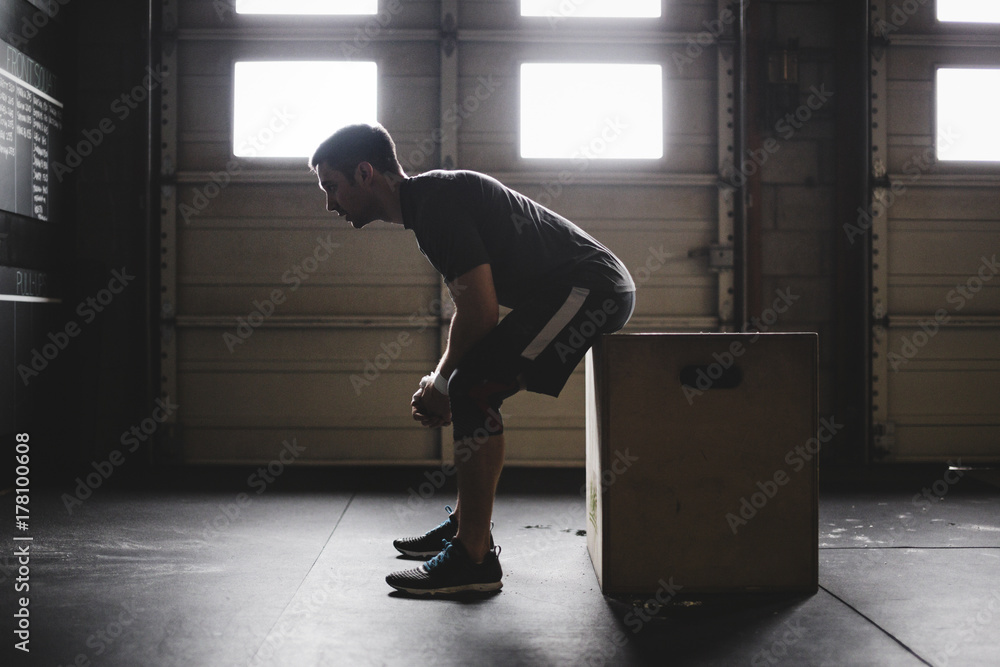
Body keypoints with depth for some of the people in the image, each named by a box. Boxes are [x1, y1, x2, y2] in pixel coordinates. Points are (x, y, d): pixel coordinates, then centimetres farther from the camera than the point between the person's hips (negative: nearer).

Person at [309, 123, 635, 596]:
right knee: (473, 389, 17)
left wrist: (441, 383, -6)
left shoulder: (438, 202, -17)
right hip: (597, 291, 11)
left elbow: (480, 313, -21)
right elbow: (475, 311, 21)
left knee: (474, 389, -18)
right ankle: (465, 523, 28)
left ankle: (474, 558, -12)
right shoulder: (431, 203, 16)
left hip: (588, 289, -11)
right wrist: (441, 384, 11)